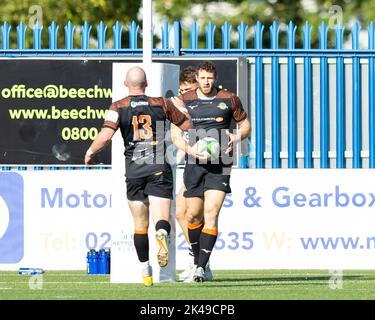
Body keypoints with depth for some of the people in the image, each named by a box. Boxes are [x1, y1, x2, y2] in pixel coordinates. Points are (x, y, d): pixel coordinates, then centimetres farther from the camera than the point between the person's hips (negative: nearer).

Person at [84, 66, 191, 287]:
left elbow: (106, 136, -12)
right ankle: (162, 235, -42)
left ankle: (145, 271, 15)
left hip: (134, 170, 0)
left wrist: (90, 152, 4)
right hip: (159, 169, 0)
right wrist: (180, 107, 35)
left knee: (140, 224, 12)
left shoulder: (119, 107, 0)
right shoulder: (162, 104, 5)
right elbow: (187, 125, 15)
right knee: (161, 219, -7)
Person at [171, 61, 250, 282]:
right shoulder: (185, 101, 5)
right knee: (194, 215, 5)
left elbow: (245, 124, 15)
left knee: (211, 213, -14)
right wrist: (189, 149, -13)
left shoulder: (229, 100, 4)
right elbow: (175, 134, 6)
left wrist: (237, 137, -6)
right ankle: (197, 260, 27)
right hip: (195, 164, 2)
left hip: (220, 165, -2)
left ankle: (202, 266, -15)